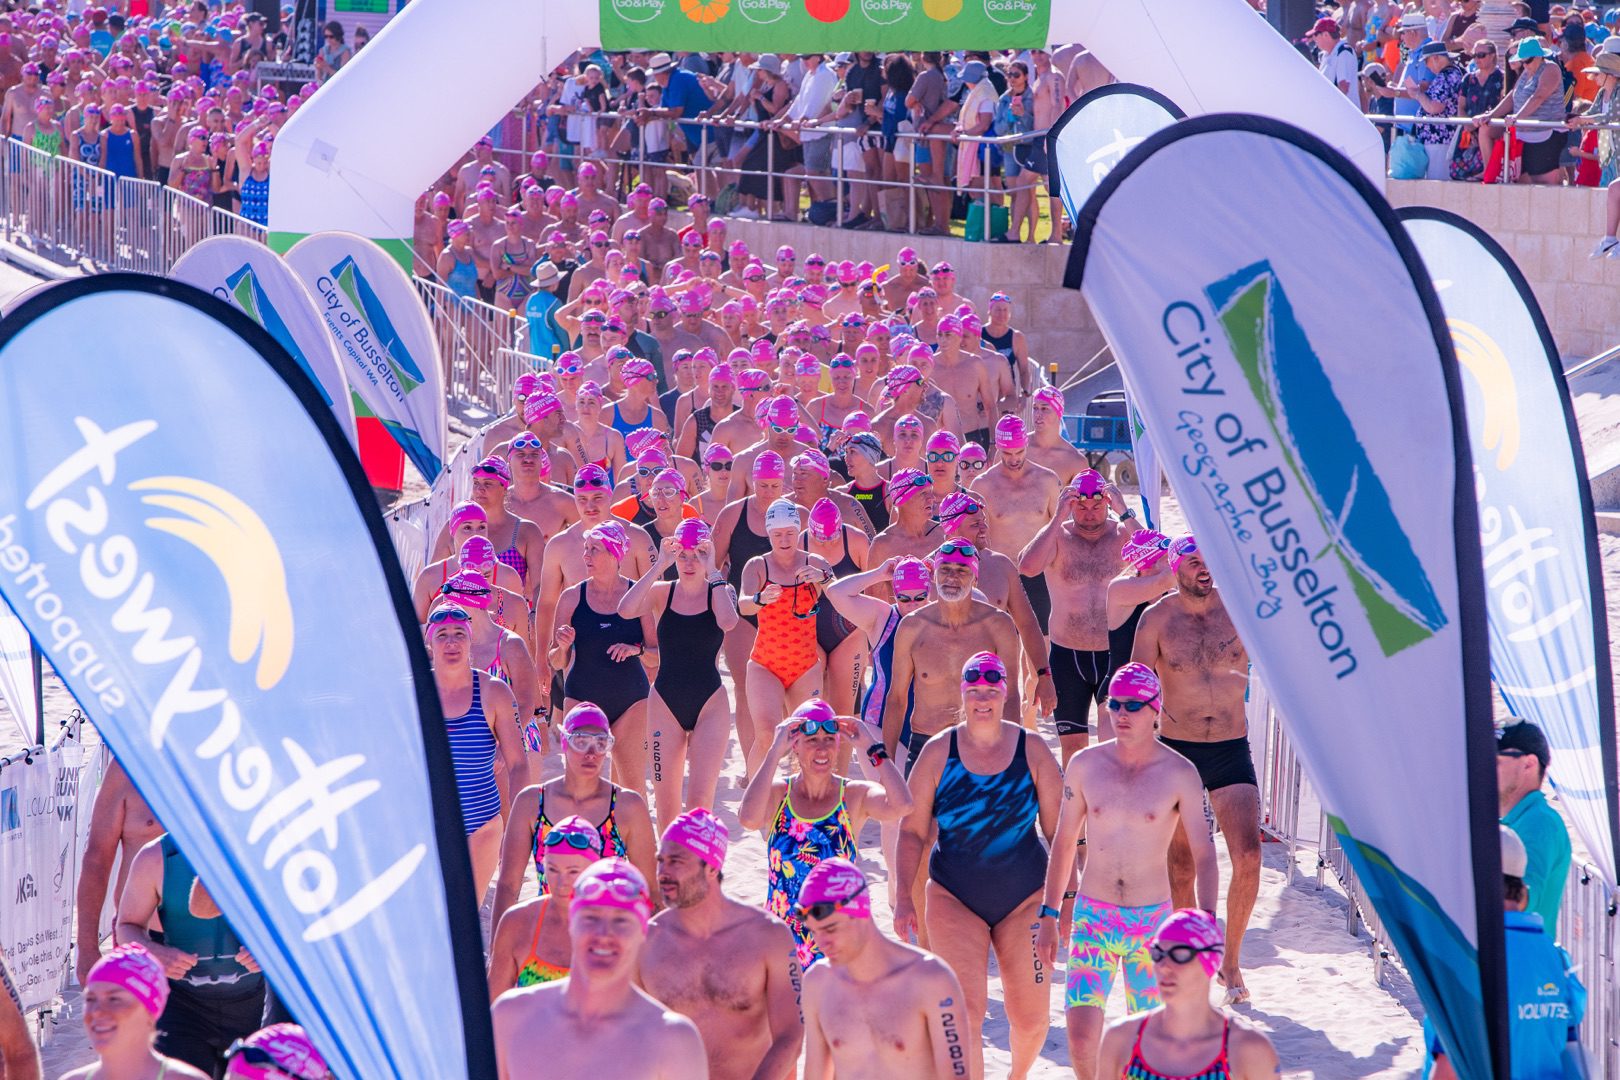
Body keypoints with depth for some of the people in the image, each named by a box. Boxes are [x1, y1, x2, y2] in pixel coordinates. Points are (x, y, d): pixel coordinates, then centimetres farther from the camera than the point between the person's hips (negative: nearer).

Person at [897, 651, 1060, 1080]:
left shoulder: (1032, 750, -3)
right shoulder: (938, 752, -3)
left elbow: (1058, 831, 2)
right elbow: (912, 831, 1)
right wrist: (904, 899, -5)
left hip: (1025, 899, 1)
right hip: (954, 899, -1)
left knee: (1031, 1019, 5)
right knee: (965, 1011, -15)